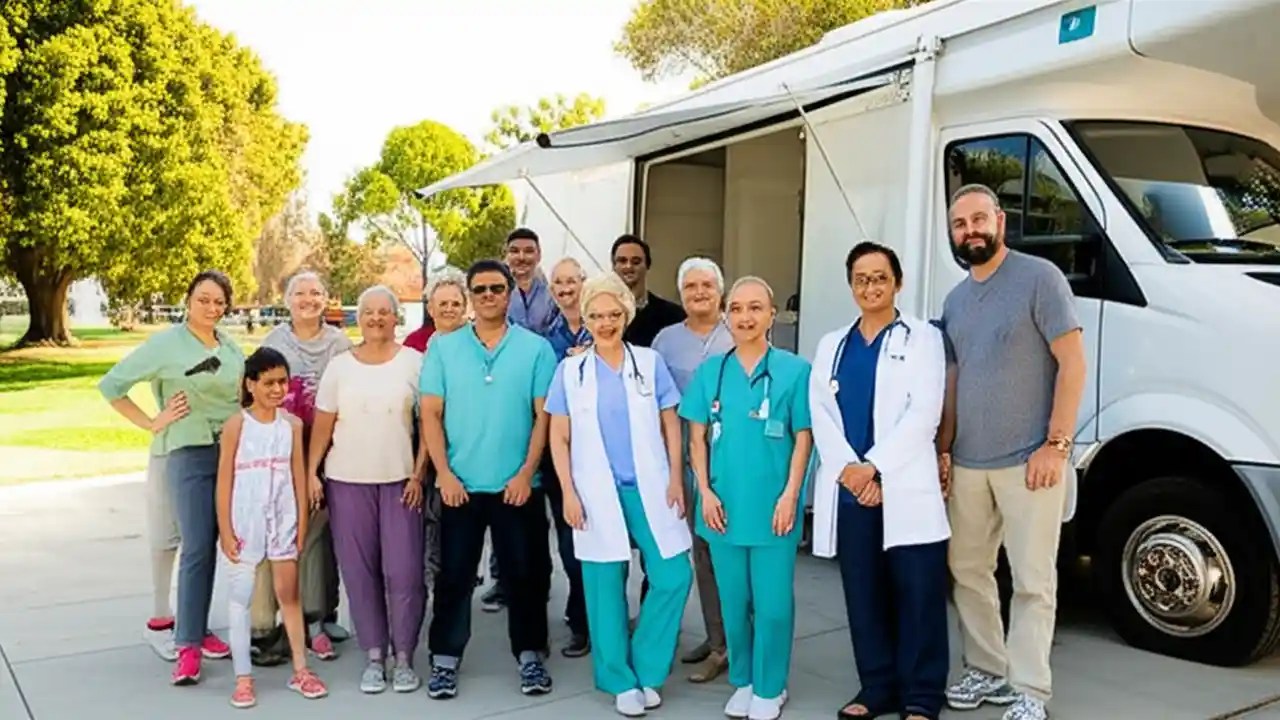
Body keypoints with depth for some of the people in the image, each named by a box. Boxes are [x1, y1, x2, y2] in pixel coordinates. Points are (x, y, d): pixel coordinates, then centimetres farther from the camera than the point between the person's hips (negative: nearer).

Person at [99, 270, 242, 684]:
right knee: (197, 549, -7)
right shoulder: (166, 344, -5)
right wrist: (151, 424, -6)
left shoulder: (232, 347, 9)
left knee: (219, 546, 9)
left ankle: (199, 631, 21)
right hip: (190, 455, -5)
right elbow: (110, 385, -4)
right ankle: (188, 645, 2)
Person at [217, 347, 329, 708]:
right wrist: (225, 530, -8)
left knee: (289, 594, 9)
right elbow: (224, 480, -6)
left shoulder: (292, 424, 1)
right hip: (245, 522, -2)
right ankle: (243, 677, 14)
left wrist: (302, 523, 3)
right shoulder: (236, 424, -7)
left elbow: (299, 476, 4)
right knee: (241, 597, 6)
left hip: (283, 521, 2)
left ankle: (300, 671, 18)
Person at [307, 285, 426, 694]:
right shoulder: (340, 366, 5)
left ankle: (404, 658, 11)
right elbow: (323, 424, 6)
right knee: (359, 571, 6)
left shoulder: (414, 362, 0)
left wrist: (419, 474, -6)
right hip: (347, 481, 2)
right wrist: (311, 472, 0)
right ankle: (374, 657, 17)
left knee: (404, 572, -4)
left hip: (400, 480, -2)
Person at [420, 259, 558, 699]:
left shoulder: (536, 348, 1)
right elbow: (430, 414, 1)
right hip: (460, 485, 1)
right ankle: (445, 659, 19)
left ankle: (529, 655, 22)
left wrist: (526, 474, -8)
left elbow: (544, 416, -1)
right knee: (454, 575, 7)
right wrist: (444, 474, -8)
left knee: (524, 574, 8)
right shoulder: (443, 348, 3)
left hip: (517, 485, 0)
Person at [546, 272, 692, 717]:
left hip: (649, 489, 1)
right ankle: (620, 680, 20)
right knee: (605, 586, 5)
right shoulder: (570, 371, 3)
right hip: (596, 492, 0)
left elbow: (670, 425, 6)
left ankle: (646, 668, 16)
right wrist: (568, 492, -4)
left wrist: (675, 478, -1)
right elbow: (559, 438, 4)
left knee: (674, 577, -4)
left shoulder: (650, 362, 3)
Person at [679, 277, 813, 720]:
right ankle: (743, 681, 31)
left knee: (773, 604, 4)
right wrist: (705, 491, -2)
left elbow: (803, 438, -3)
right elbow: (697, 437, 6)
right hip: (724, 505, 3)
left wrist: (790, 495, -9)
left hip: (772, 506, -2)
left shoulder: (794, 369, -3)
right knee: (734, 602, 13)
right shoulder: (710, 370, 5)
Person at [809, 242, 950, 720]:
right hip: (847, 492, 4)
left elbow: (923, 414, -7)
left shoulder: (922, 338, 5)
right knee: (864, 596, 9)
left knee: (918, 596, -1)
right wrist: (849, 470, -10)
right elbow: (821, 415, 6)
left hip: (906, 488, -3)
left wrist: (874, 467, -14)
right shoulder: (832, 345, 16)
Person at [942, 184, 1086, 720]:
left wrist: (1056, 443, -15)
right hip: (968, 464, 7)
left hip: (1028, 461, -6)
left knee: (1032, 581, 0)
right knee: (967, 570, 12)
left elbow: (1072, 363, -10)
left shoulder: (1039, 277, -6)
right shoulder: (955, 300, 14)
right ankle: (986, 670, 26)